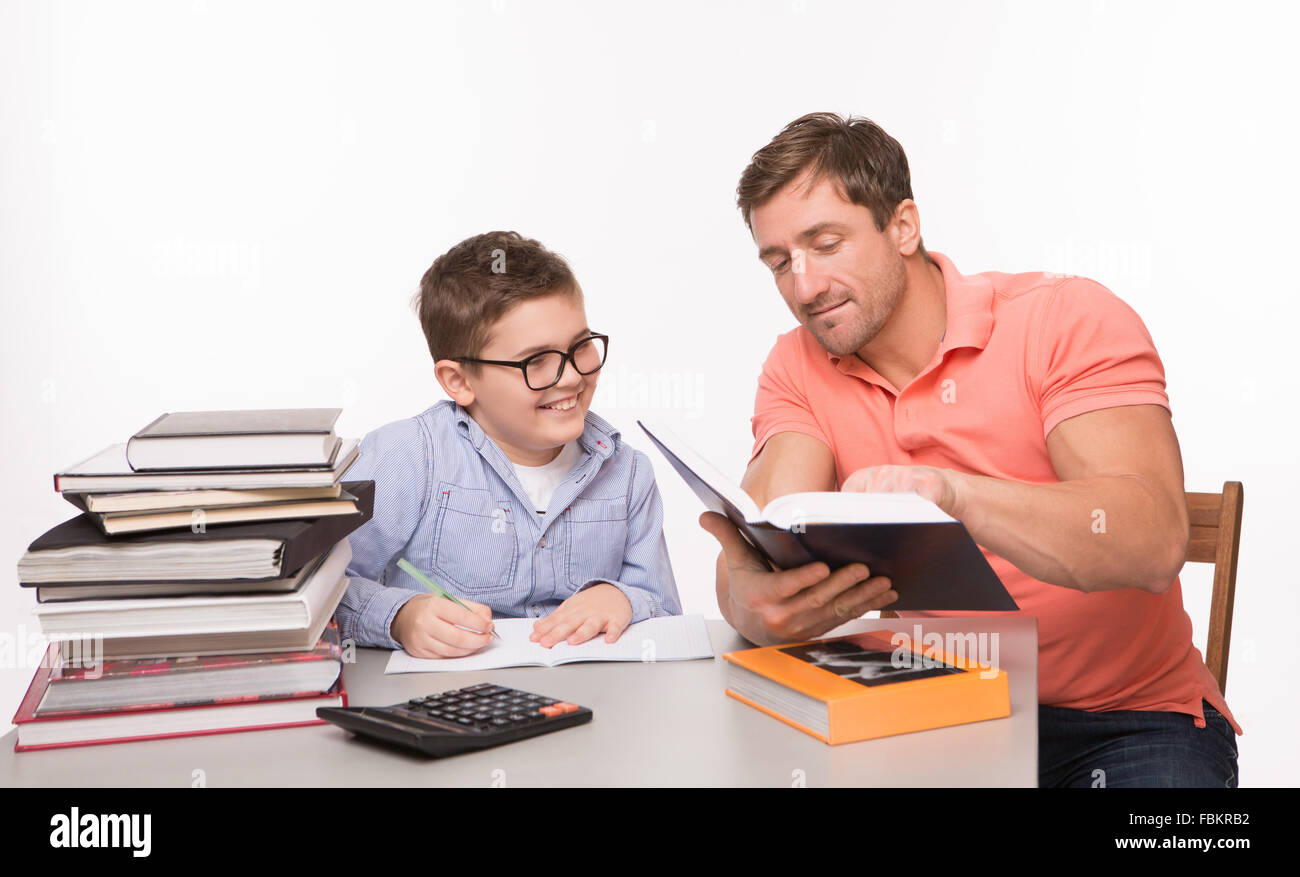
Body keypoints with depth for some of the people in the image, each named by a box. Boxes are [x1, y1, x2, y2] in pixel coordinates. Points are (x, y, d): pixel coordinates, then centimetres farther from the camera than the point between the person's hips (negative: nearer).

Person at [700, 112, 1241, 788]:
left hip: (1130, 719, -2)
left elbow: (1154, 542, -25)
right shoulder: (797, 370, 3)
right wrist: (753, 600, -38)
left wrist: (949, 492, -41)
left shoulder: (1067, 319, -10)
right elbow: (765, 545, -13)